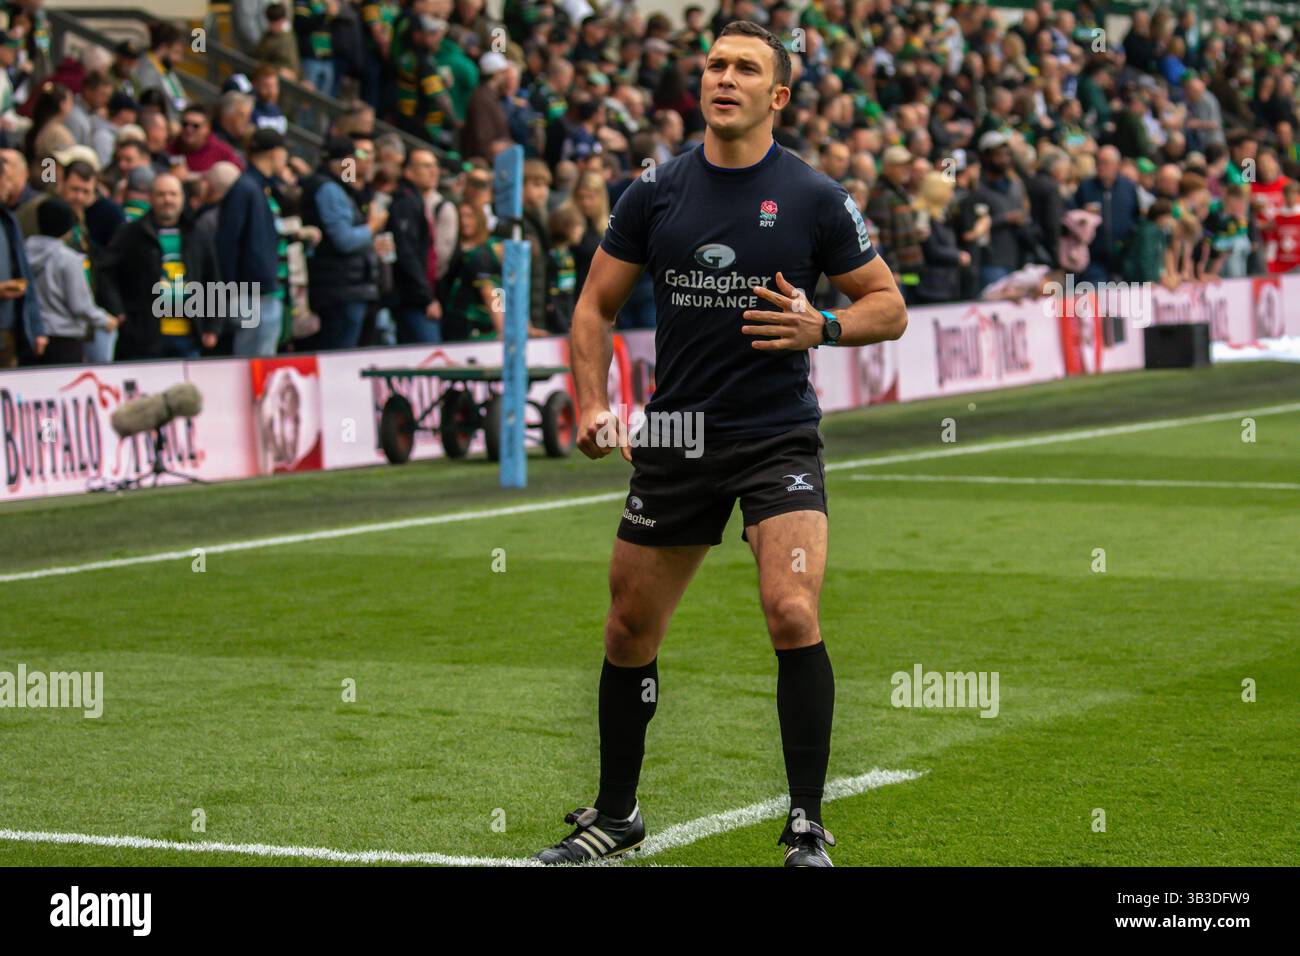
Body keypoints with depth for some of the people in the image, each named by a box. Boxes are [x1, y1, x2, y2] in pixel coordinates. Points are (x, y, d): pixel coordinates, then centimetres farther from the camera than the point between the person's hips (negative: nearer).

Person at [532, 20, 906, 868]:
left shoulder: (815, 198, -4)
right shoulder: (656, 192, 3)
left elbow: (889, 307, 2)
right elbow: (597, 304, 11)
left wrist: (821, 327, -18)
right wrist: (594, 405, -3)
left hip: (779, 439, -3)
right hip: (674, 439, 3)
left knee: (793, 614, -21)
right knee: (629, 631, 10)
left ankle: (807, 829, -10)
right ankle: (615, 816, 29)